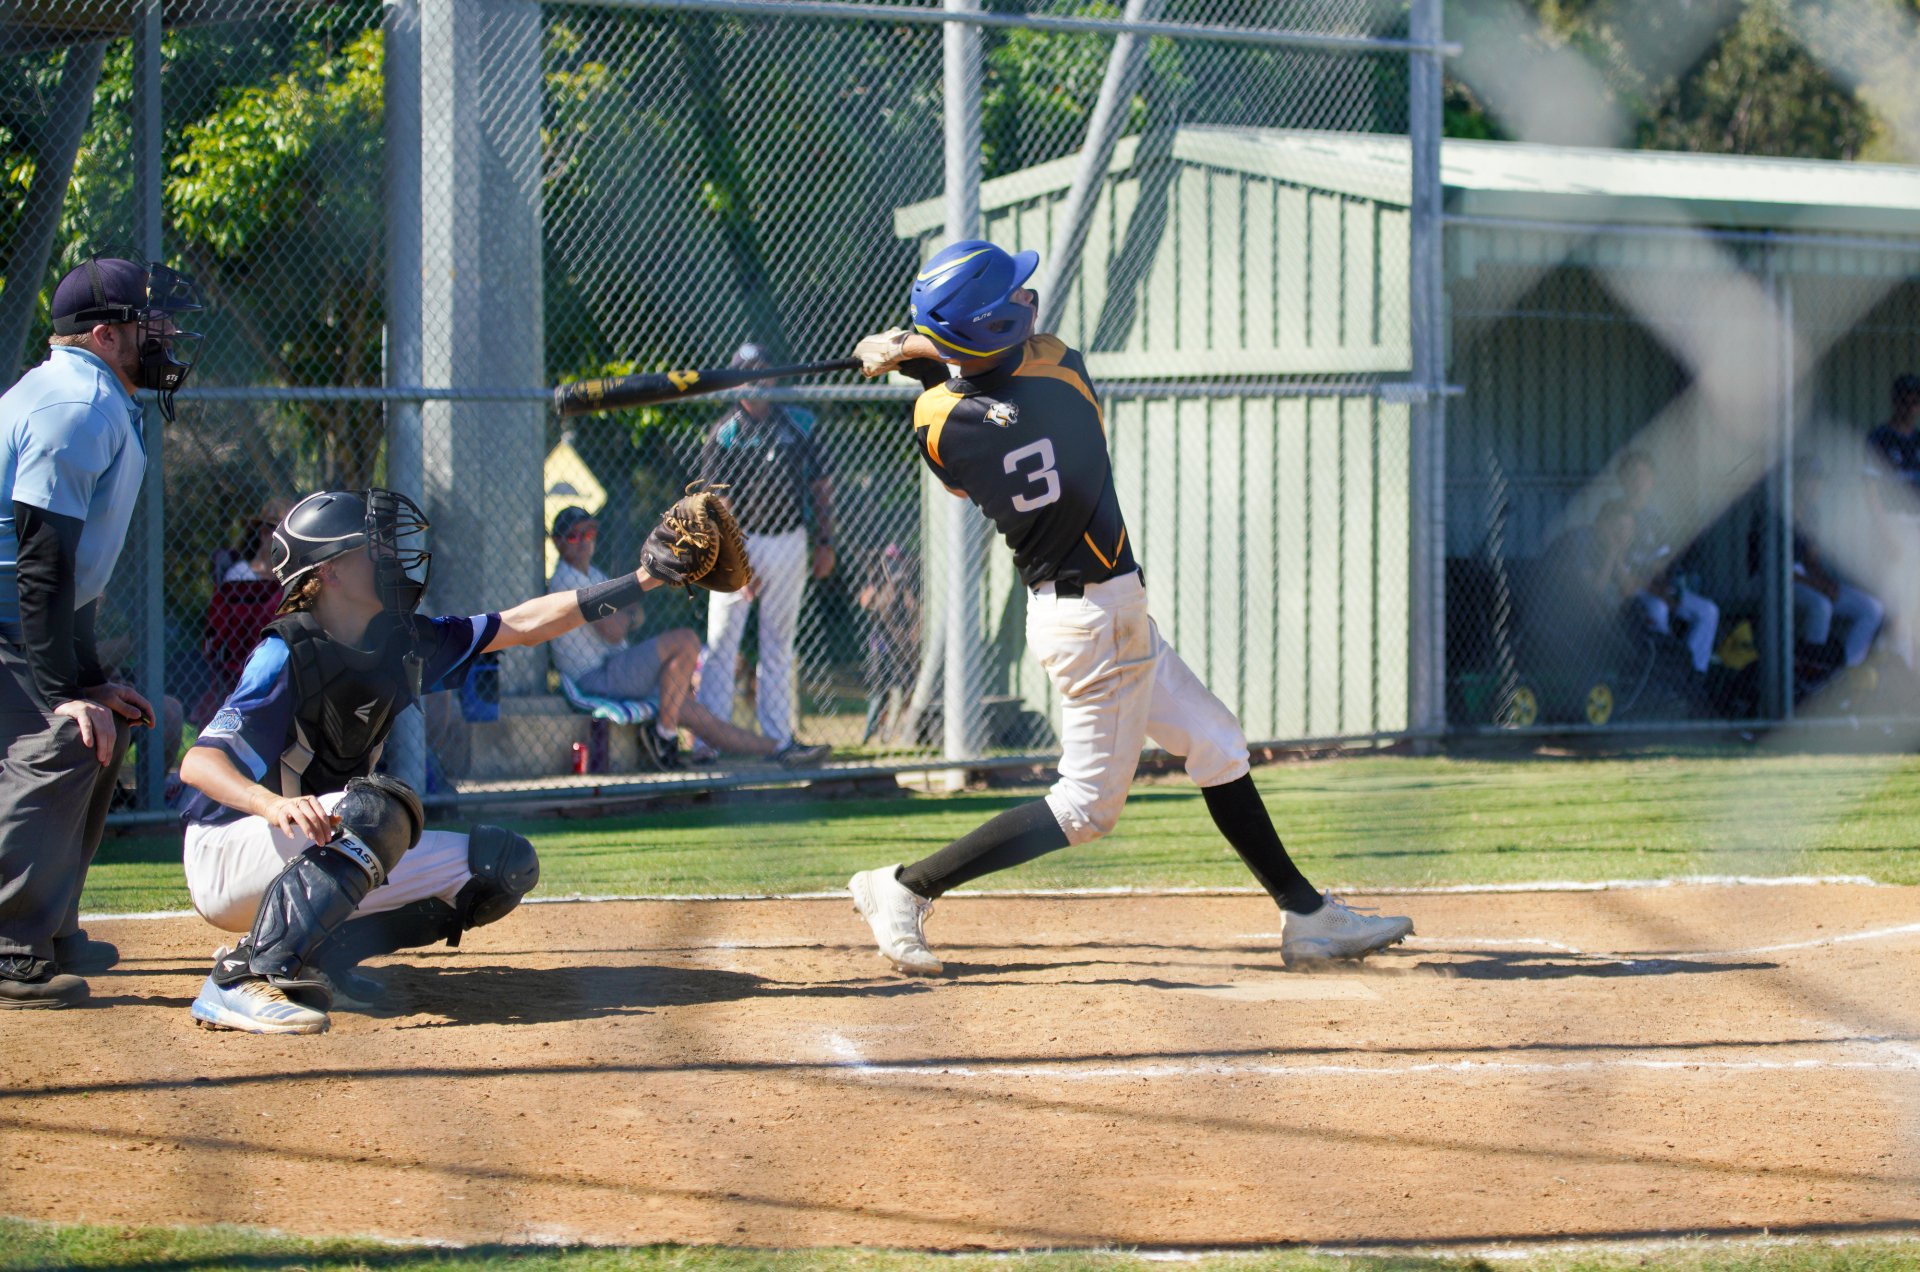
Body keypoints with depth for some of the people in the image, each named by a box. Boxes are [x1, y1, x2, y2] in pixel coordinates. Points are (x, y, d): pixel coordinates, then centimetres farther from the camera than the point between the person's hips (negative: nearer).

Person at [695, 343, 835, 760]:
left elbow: (821, 485, 11)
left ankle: (778, 737, 13)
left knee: (778, 646, 9)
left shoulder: (798, 425, 5)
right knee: (721, 642, -7)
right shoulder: (723, 434, -5)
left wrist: (825, 542, 4)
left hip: (789, 542, 3)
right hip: (740, 541, -3)